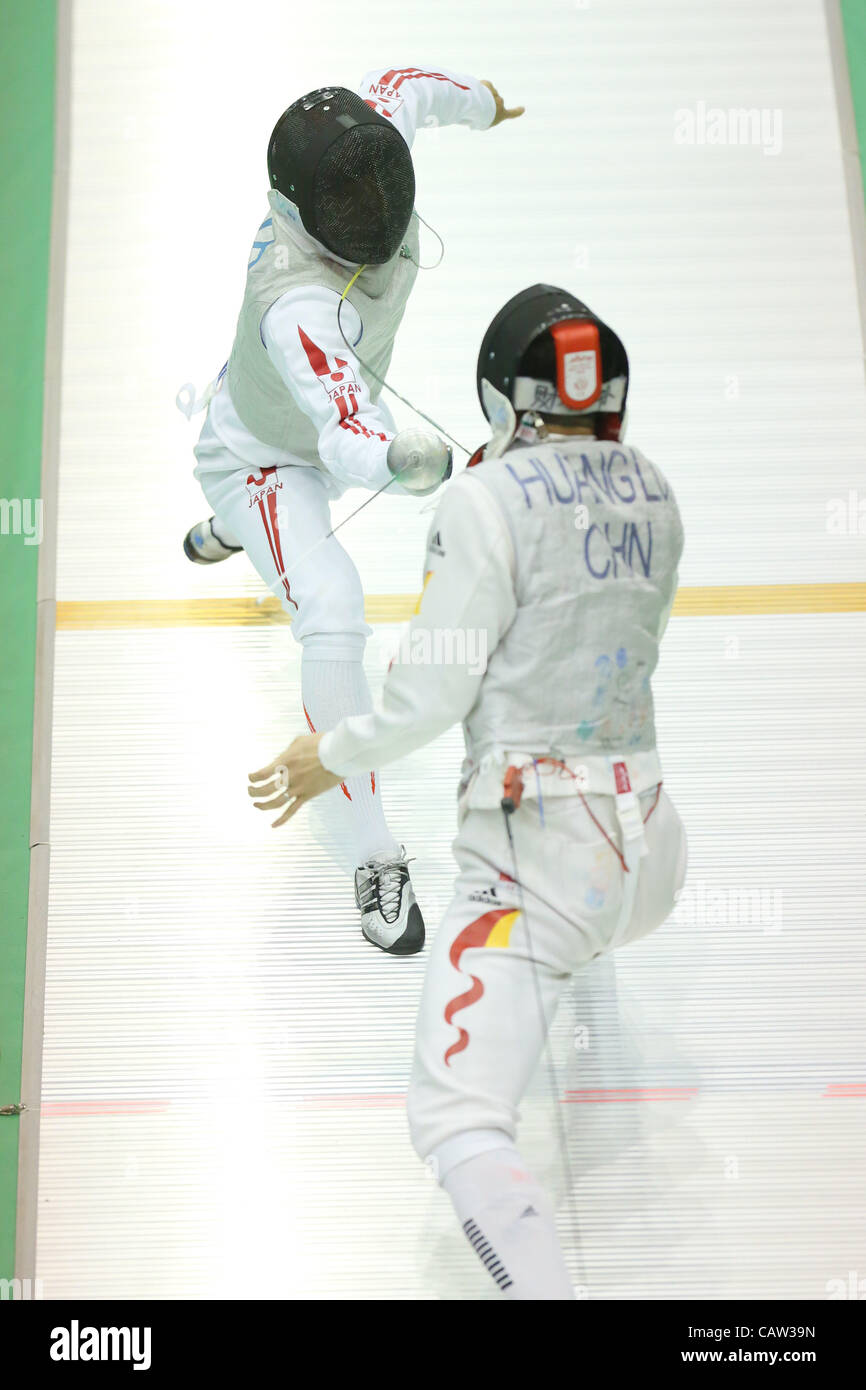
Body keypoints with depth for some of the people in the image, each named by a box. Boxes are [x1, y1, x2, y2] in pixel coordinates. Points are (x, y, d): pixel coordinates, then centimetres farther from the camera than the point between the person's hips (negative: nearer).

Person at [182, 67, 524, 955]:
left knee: (314, 501, 41)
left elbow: (399, 88, 0)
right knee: (333, 621, -27)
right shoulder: (298, 300, -46)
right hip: (260, 457, -8)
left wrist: (478, 101, 18)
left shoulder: (372, 147, -24)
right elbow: (346, 442, -59)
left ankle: (226, 534, 81)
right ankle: (375, 859, -16)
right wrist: (400, 459, -79)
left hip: (324, 422, 9)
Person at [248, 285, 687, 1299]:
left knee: (459, 1118, -10)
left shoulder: (491, 496, -9)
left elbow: (435, 686, -11)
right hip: (650, 841, 8)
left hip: (540, 849, -8)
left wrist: (331, 759, 6)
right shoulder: (652, 493, 11)